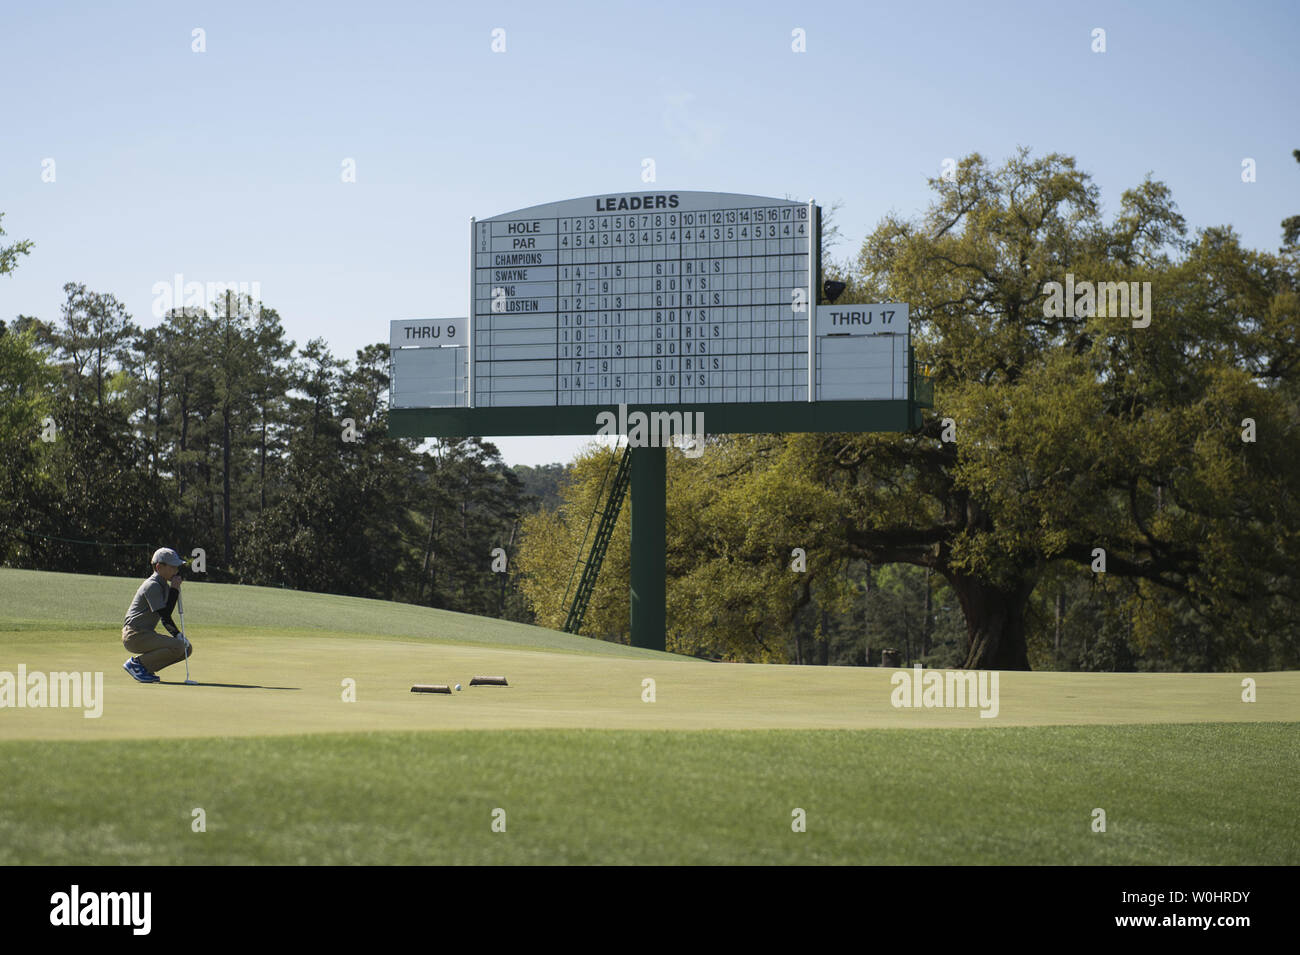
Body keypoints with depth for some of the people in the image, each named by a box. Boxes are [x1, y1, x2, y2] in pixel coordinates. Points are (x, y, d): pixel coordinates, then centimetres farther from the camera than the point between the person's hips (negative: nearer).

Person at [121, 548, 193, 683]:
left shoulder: (165, 586, 15)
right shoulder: (152, 586, -16)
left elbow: (166, 620, 19)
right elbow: (165, 615, -22)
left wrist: (178, 635, 4)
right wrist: (174, 590, -16)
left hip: (147, 634, 10)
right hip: (135, 636, -10)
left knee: (187, 648, 6)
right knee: (177, 647, -25)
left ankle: (146, 668, 8)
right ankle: (136, 662, -10)